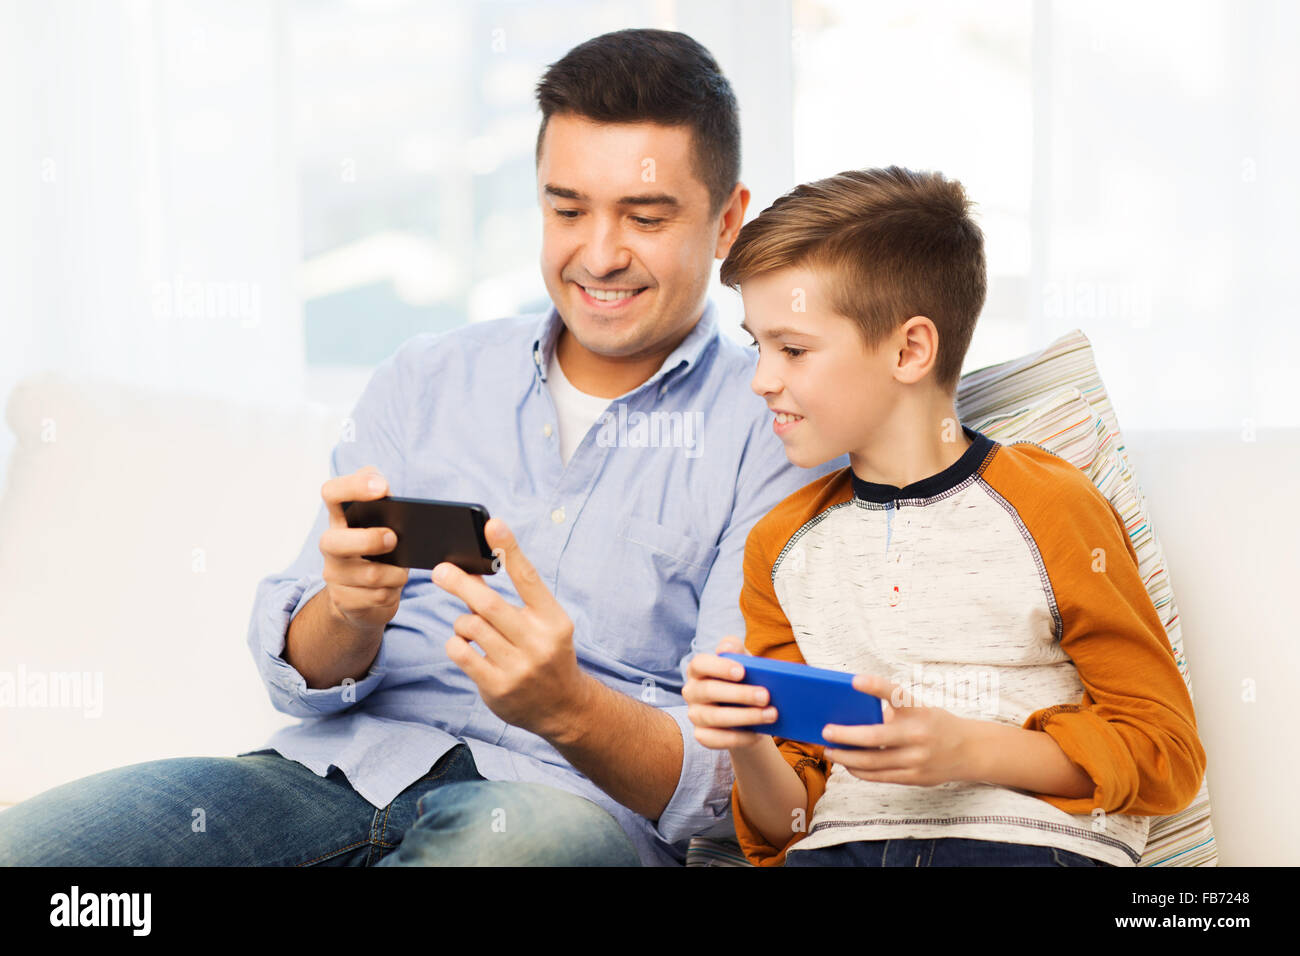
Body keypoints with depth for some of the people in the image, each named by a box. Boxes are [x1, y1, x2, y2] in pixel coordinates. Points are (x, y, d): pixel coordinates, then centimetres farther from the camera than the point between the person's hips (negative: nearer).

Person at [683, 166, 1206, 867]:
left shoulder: (1047, 507, 3)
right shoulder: (782, 547, 17)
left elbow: (1166, 754, 2)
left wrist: (966, 749, -12)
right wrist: (748, 752, -6)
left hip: (1029, 837, -2)